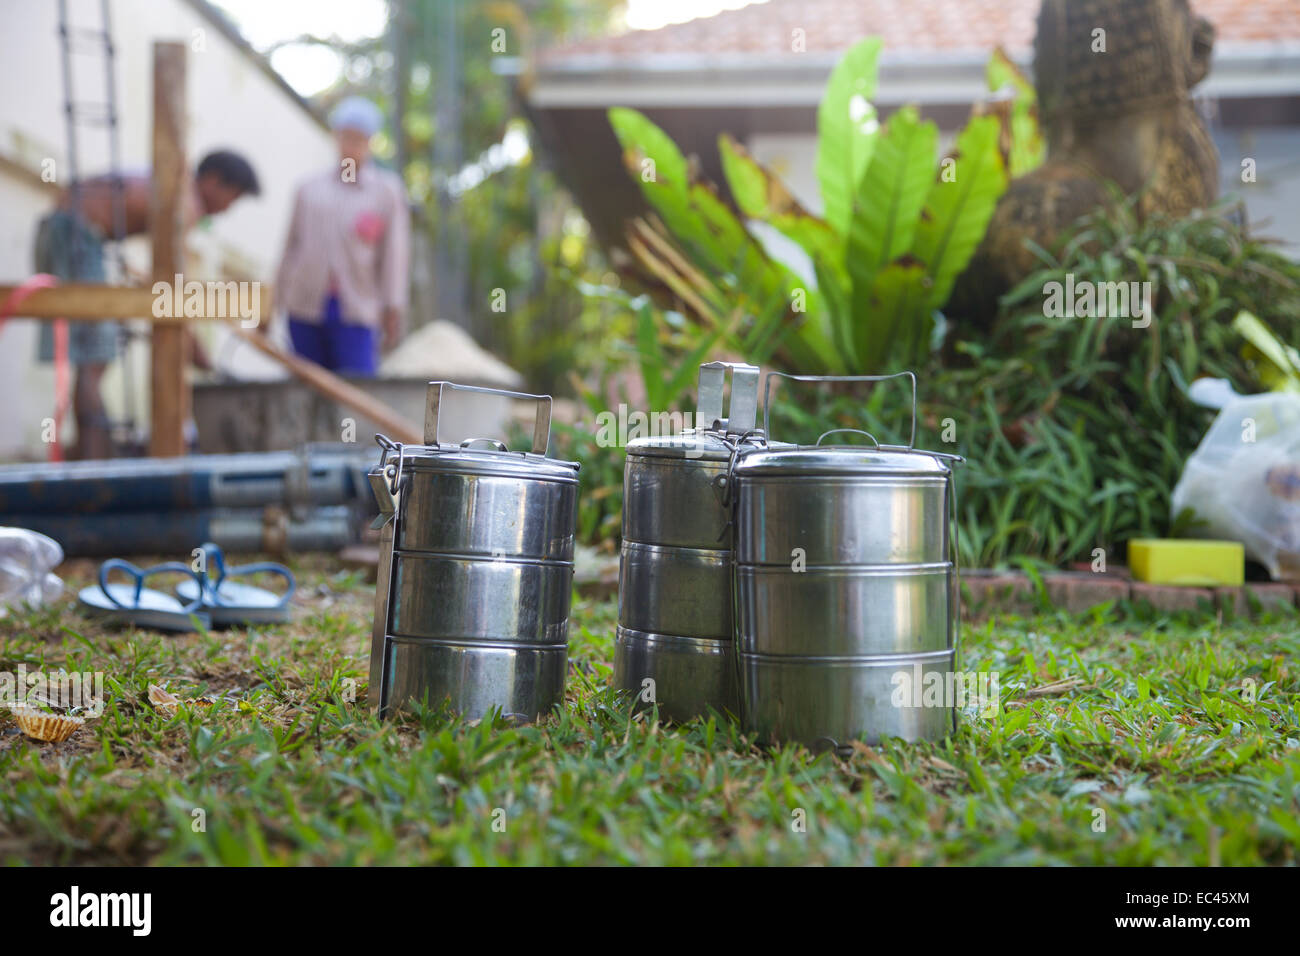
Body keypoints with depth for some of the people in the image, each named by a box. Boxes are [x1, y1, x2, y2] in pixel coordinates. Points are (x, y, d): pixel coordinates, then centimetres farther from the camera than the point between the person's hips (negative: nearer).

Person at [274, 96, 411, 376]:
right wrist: (275, 300, 14)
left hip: (357, 311, -3)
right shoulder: (309, 188, 13)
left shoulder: (387, 190, 6)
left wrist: (393, 310, -2)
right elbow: (291, 247, 16)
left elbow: (395, 253, 3)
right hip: (305, 306, 3)